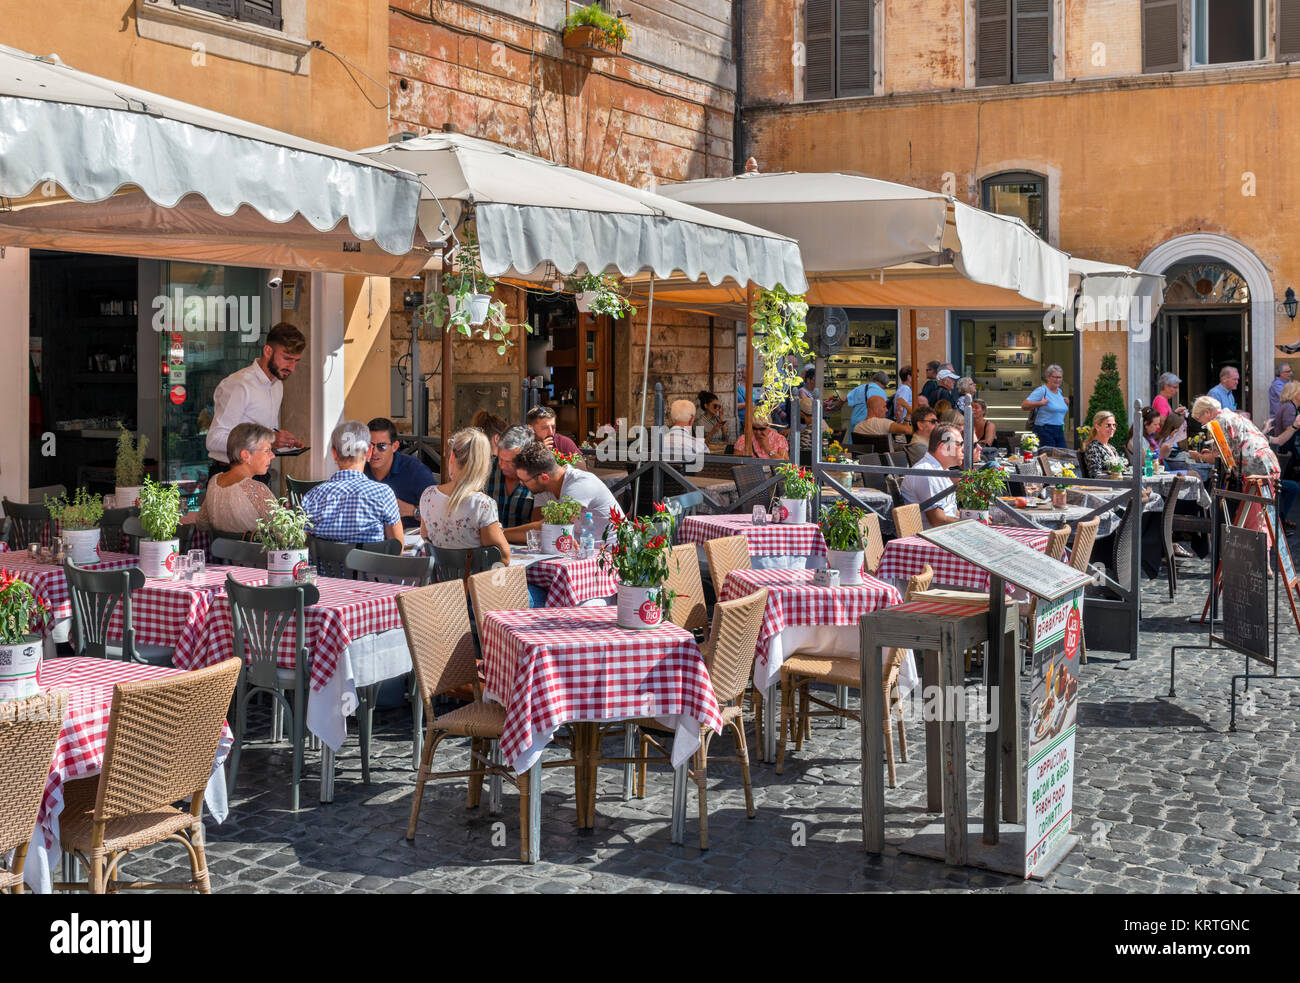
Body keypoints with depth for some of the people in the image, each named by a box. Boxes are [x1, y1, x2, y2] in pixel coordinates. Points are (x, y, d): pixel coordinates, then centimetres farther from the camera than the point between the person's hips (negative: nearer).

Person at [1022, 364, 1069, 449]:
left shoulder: (1059, 391, 15)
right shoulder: (1042, 390, -9)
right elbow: (1024, 405, -17)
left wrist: (1066, 404, 13)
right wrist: (1040, 403, -27)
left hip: (1060, 431, 8)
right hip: (1045, 431, -8)